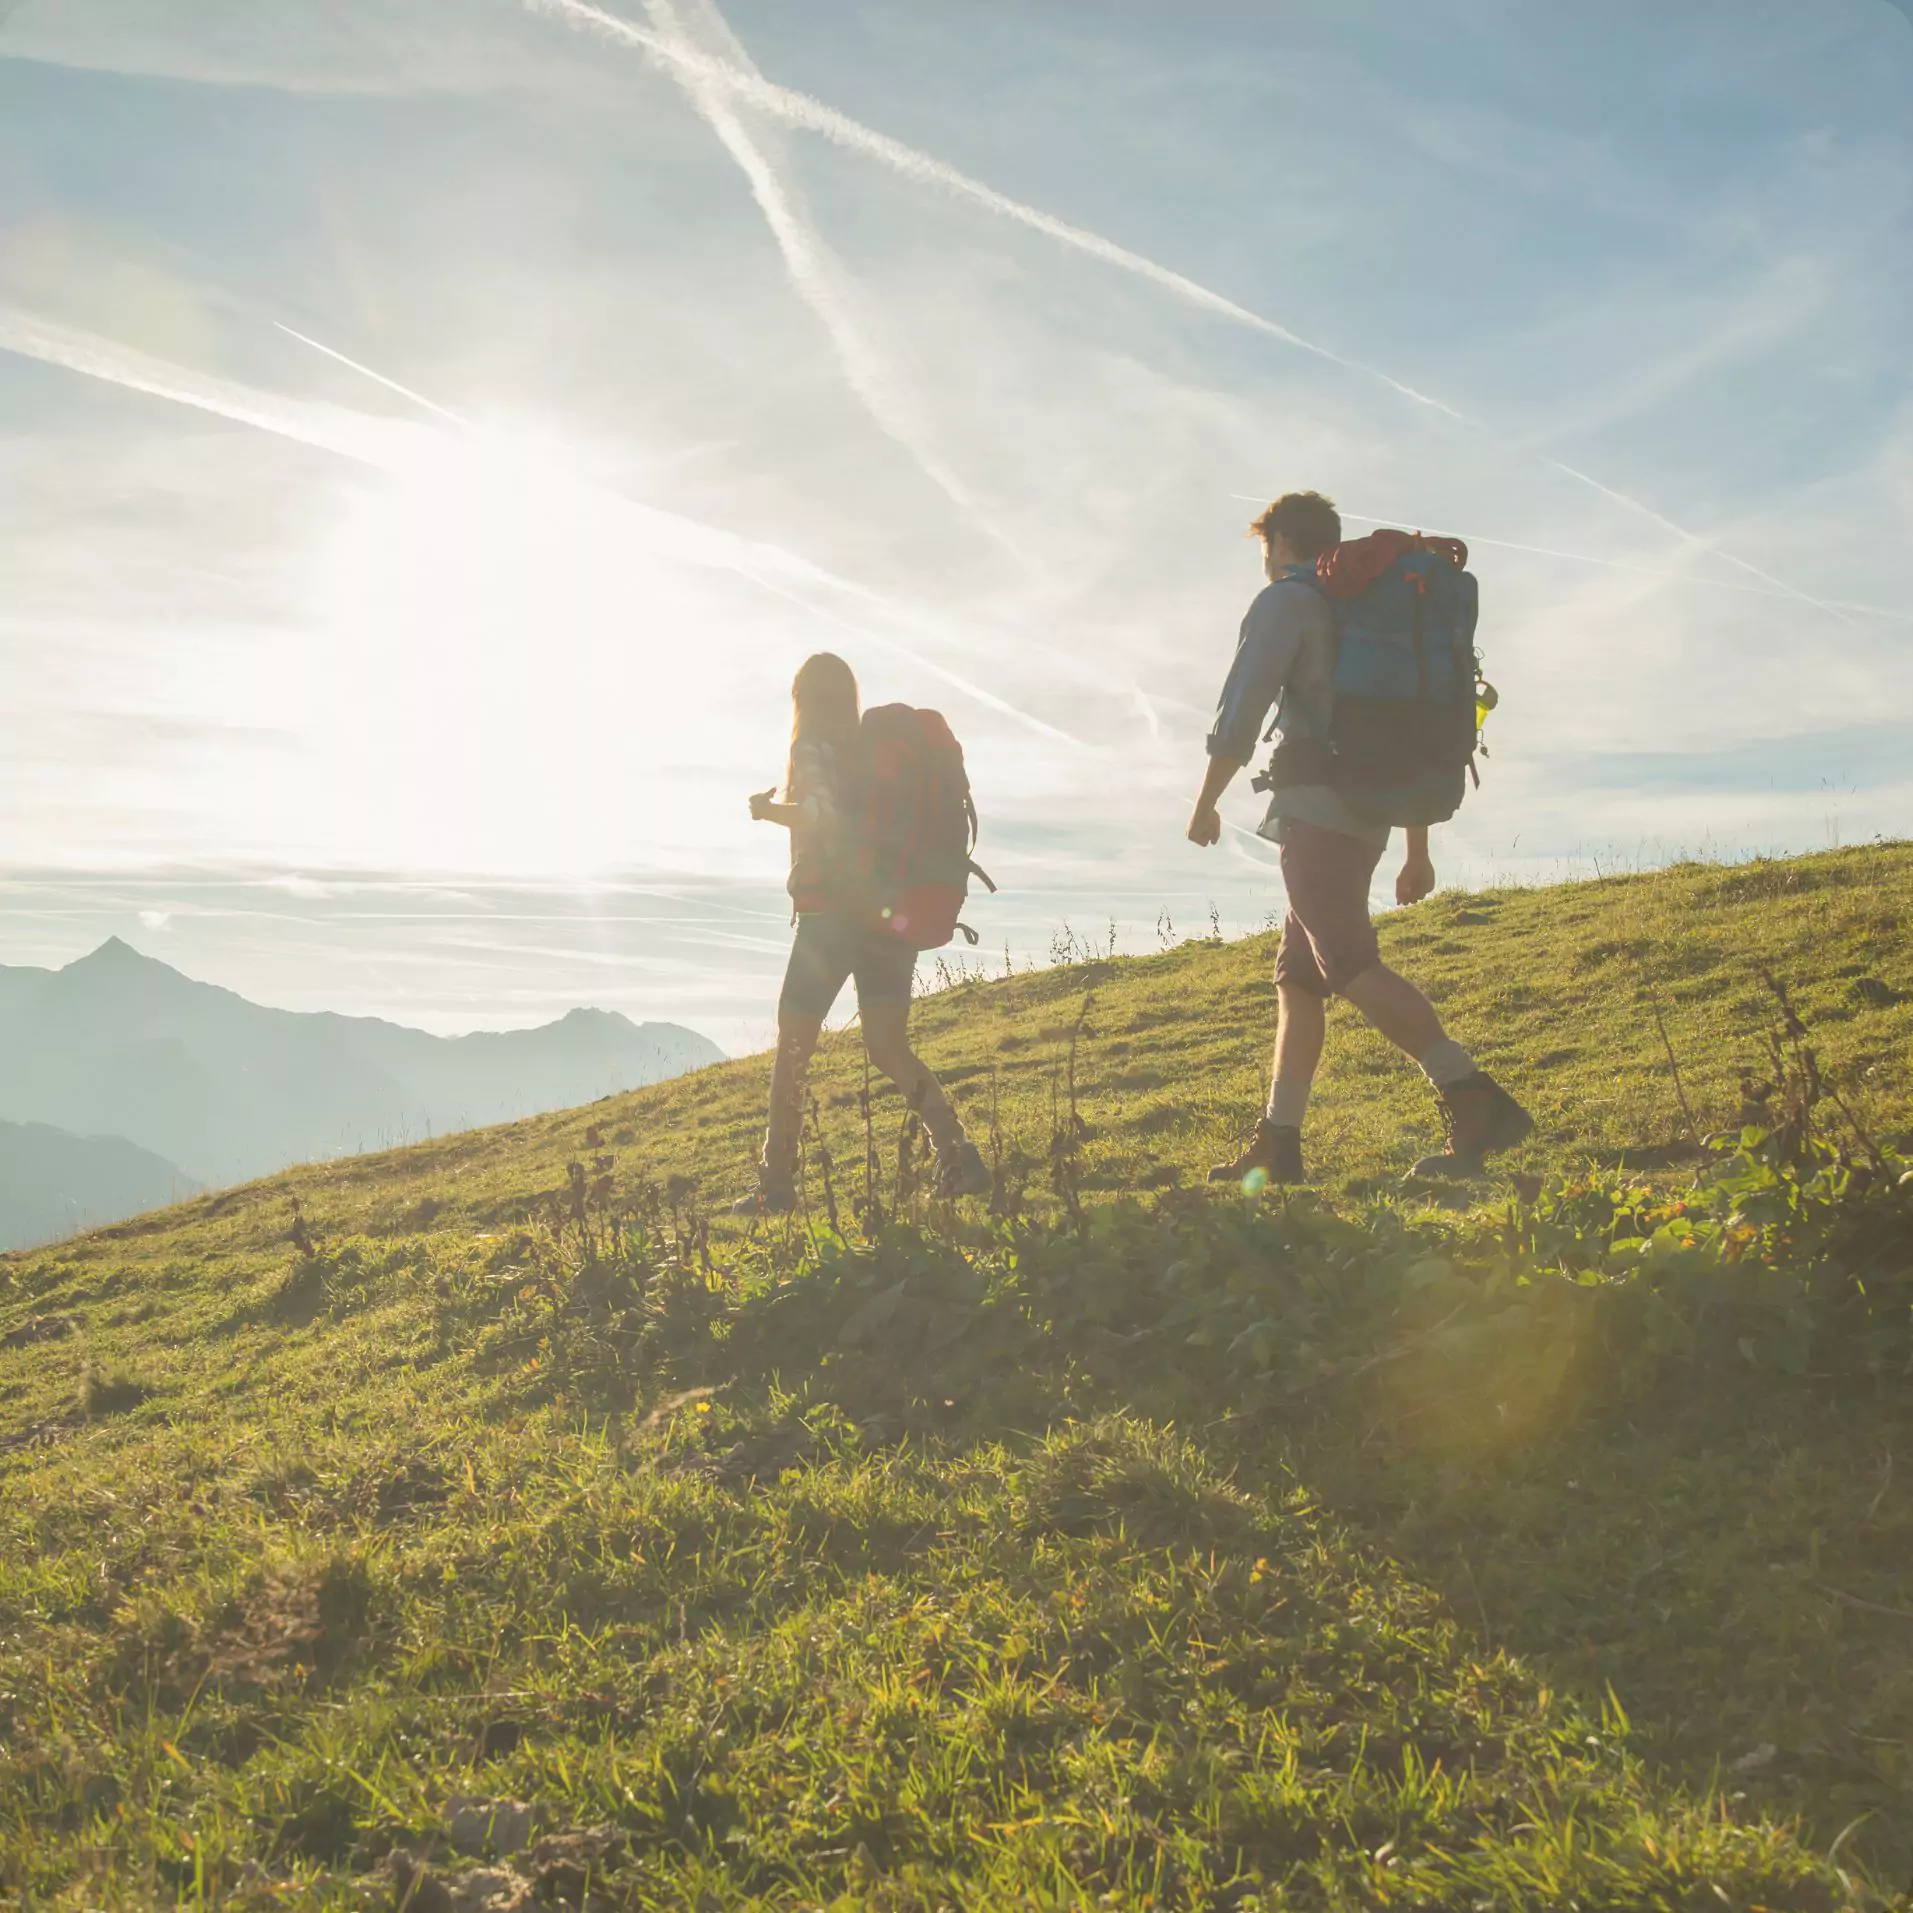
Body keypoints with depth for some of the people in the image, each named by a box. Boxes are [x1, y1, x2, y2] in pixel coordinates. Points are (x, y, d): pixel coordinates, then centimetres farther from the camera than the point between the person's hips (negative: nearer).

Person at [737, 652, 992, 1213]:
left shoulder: (813, 751, -7)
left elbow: (822, 815, -24)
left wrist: (768, 809, -9)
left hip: (831, 915, -6)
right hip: (892, 916, 6)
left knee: (791, 1050, 6)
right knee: (888, 1046, 8)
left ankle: (776, 1184, 6)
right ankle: (958, 1155, -9)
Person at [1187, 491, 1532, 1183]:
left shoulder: (1285, 601, 0)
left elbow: (1240, 713, -11)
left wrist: (1206, 803, 0)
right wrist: (1417, 849, 25)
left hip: (1316, 809, -9)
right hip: (1367, 815, 9)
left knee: (1349, 964, -18)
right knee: (1297, 976, 10)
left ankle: (1478, 1100, -29)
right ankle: (1277, 1144, 8)